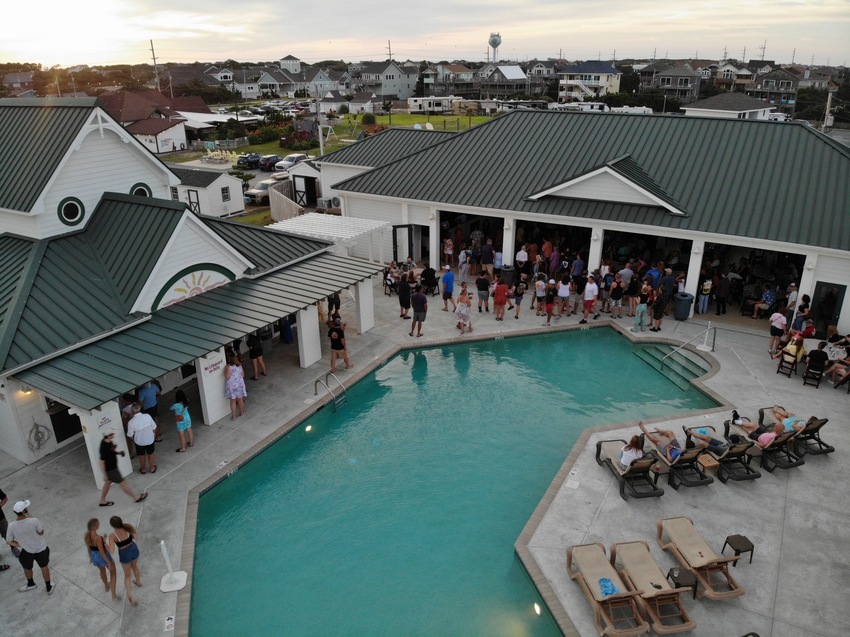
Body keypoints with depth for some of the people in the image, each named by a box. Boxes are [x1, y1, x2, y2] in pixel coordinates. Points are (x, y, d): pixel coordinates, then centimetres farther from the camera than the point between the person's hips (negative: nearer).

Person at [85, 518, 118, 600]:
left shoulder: (86, 536, -17)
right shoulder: (98, 538, -38)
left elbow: (88, 548, 1)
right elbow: (102, 552, -28)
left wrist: (91, 557, 19)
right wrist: (109, 562, -16)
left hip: (94, 556, 6)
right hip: (103, 556, -6)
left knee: (102, 570, 36)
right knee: (113, 572, 20)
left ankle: (106, 586, 61)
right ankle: (113, 595, 22)